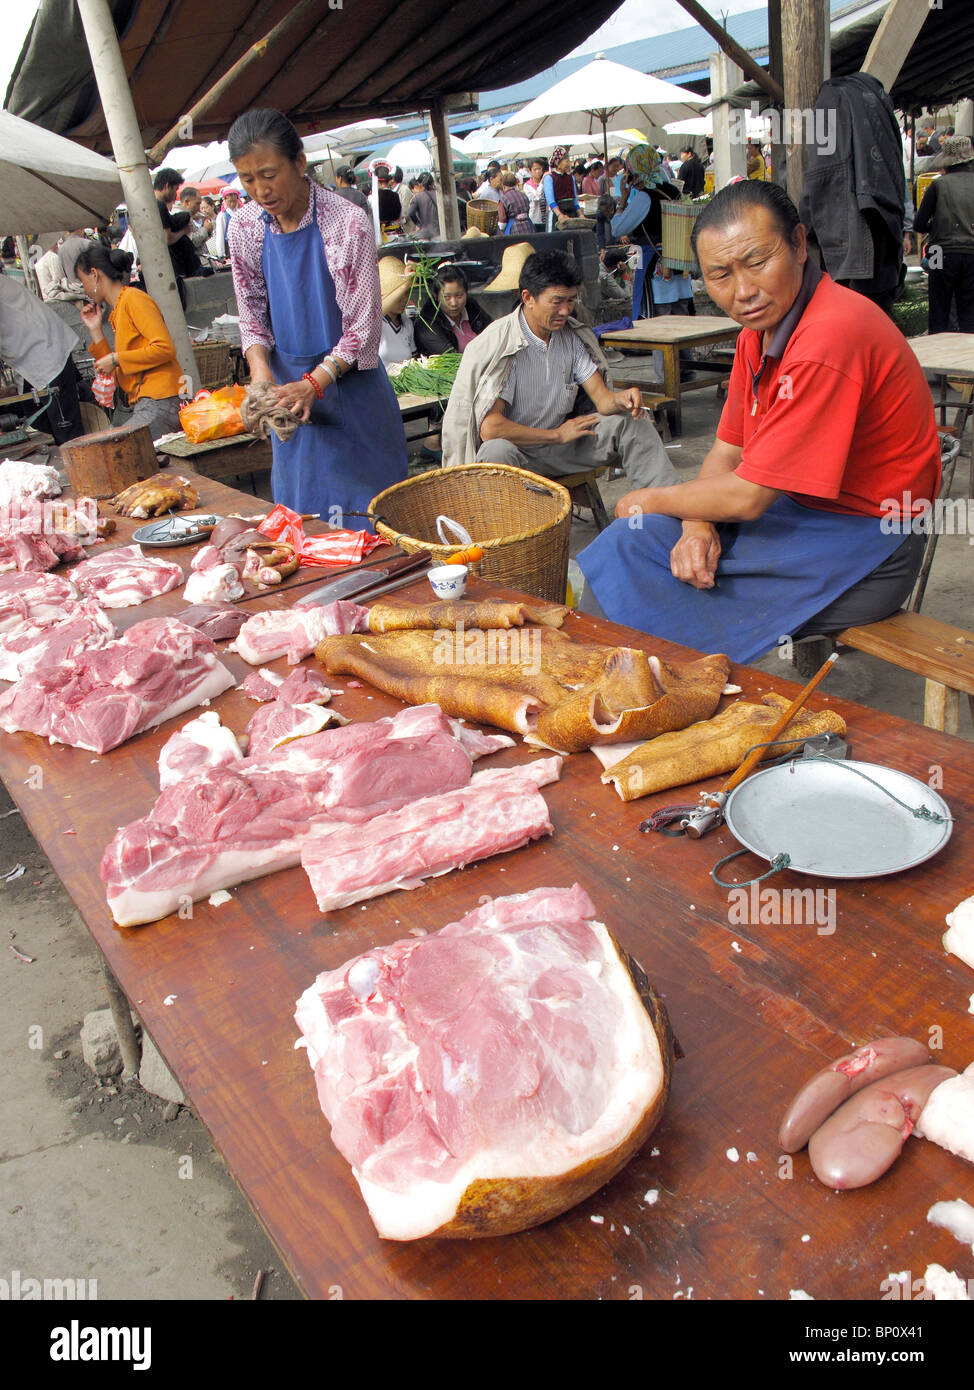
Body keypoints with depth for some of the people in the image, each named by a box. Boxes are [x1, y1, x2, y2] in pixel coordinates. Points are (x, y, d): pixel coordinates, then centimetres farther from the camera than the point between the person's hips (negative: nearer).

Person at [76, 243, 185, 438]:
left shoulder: (133, 298, -2)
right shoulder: (117, 311, 24)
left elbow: (165, 348, -14)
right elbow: (116, 374, 22)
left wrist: (116, 359, -9)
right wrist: (95, 330, 19)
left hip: (160, 400, -9)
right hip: (144, 404, 9)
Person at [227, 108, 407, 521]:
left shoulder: (348, 222, -15)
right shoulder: (245, 227, -1)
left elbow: (363, 327, -14)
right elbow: (252, 314, 7)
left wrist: (313, 384, -23)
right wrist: (261, 371, -12)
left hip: (348, 379, -4)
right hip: (289, 383, 4)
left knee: (368, 503, 2)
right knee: (300, 507, 10)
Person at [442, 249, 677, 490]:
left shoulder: (572, 336, 3)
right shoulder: (496, 343, -17)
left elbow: (602, 398, 1)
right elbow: (489, 428, -25)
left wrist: (620, 400, -26)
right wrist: (558, 435, -15)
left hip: (564, 444, 6)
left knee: (631, 422, -11)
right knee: (497, 451, -40)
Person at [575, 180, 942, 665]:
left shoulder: (829, 340, -26)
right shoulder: (761, 324, 4)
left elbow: (746, 496, -24)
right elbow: (727, 451, 7)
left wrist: (648, 501, -8)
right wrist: (697, 525, -13)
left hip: (861, 543, -8)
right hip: (792, 506, 8)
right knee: (631, 543, -2)